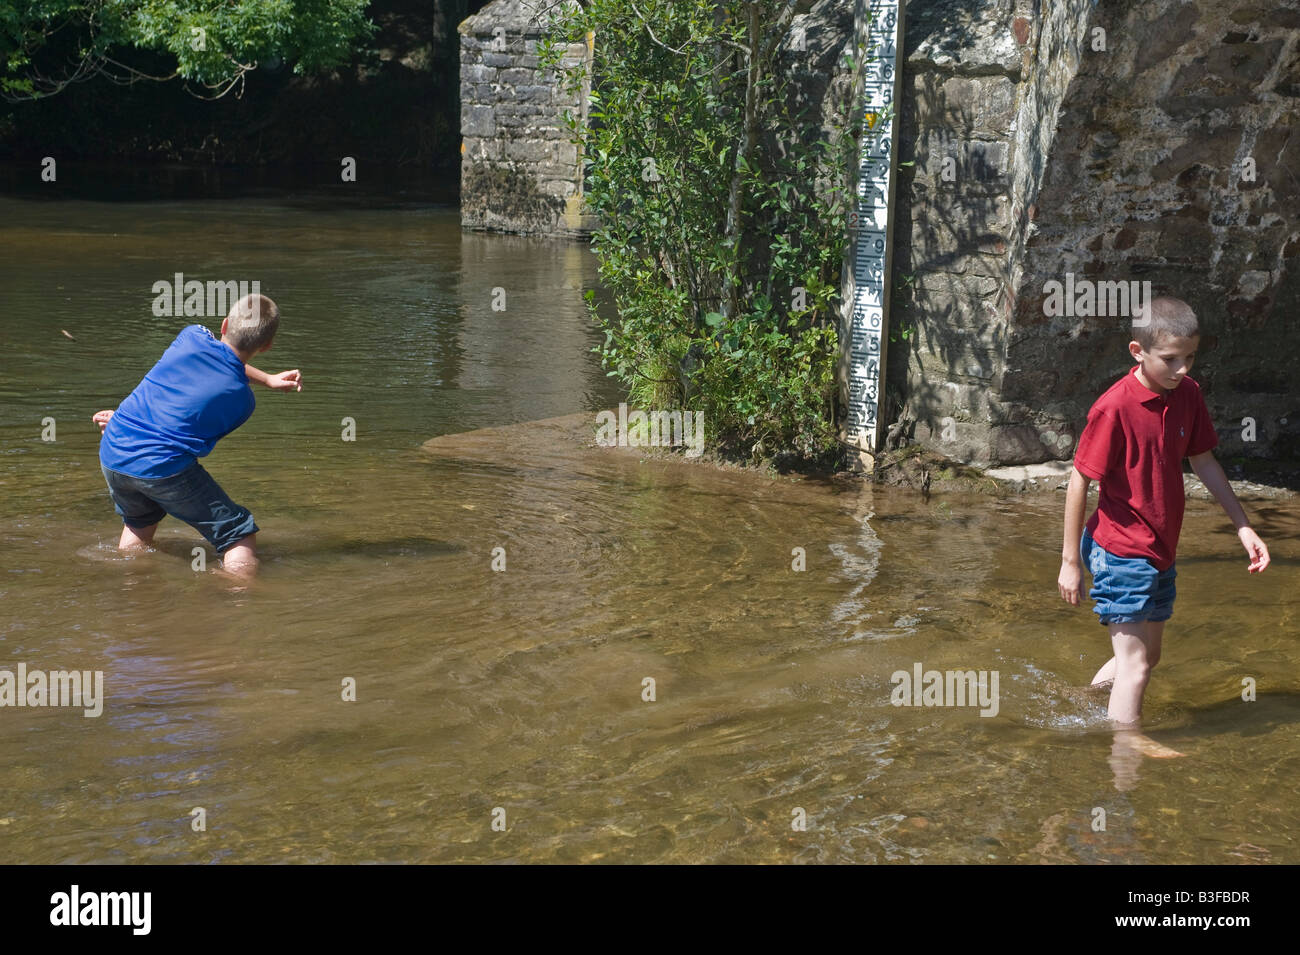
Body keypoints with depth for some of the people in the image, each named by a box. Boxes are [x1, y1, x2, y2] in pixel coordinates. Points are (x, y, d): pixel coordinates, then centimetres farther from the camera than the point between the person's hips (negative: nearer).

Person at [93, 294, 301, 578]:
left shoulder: (193, 336, 4)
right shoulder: (241, 401, -4)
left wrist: (267, 379, 29)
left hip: (111, 456, 6)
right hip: (164, 469, -6)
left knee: (138, 524, 36)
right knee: (240, 536, 2)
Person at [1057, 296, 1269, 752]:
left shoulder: (1187, 395, 1)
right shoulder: (1115, 407, -20)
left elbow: (1204, 463, 12)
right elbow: (1079, 481, -15)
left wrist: (1244, 527, 11)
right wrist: (1070, 561, -12)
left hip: (1160, 551, 8)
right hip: (1120, 552, -8)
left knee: (1147, 655, 20)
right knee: (1135, 664, -3)